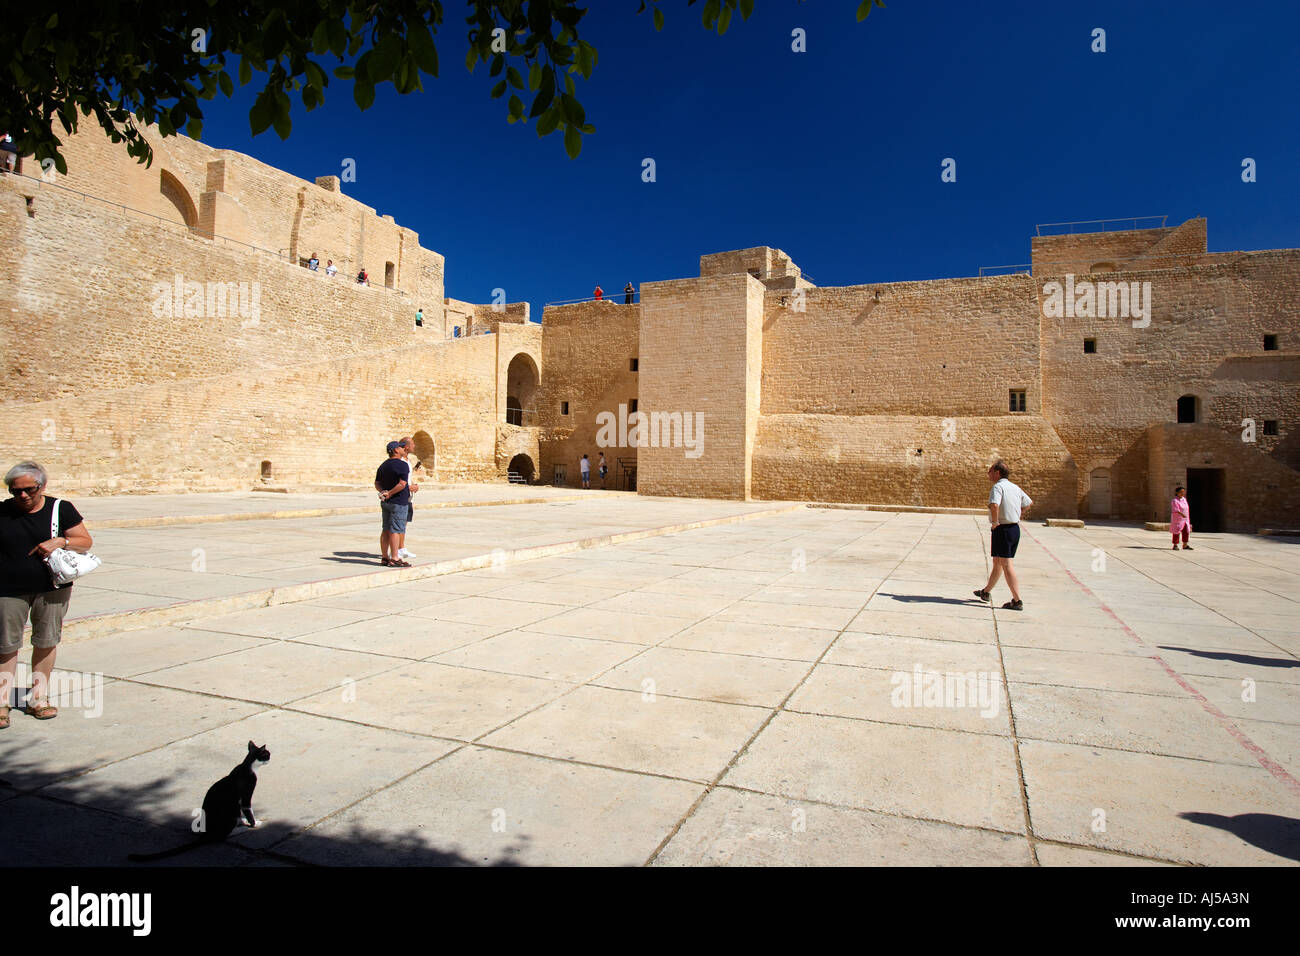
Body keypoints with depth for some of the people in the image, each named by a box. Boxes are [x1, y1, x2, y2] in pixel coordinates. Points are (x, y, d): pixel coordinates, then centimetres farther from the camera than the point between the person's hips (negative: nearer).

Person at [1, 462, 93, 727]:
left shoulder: (61, 509, 0)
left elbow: (86, 542, 2)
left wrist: (61, 541, -16)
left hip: (52, 588, 0)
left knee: (46, 642, 8)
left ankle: (38, 699, 22)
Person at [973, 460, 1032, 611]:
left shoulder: (997, 487, -15)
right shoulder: (1015, 487, 12)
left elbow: (994, 505, -34)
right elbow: (1029, 502, 28)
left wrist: (995, 521, -20)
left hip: (1002, 529, -9)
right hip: (1015, 528, 9)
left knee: (1006, 564, -5)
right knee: (997, 562, 19)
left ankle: (1017, 601, -6)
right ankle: (986, 592, 32)